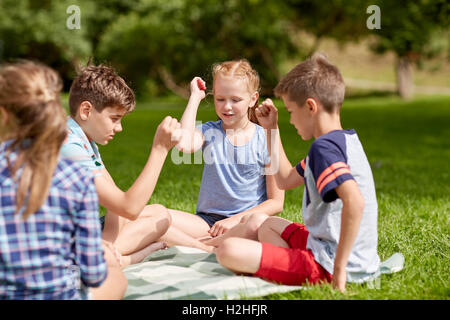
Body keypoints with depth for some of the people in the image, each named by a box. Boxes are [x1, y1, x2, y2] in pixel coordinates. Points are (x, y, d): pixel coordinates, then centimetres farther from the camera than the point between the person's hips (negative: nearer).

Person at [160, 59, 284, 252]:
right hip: (207, 220, 2)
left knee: (258, 222, -38)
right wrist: (195, 97, -8)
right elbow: (183, 145, -20)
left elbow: (276, 202, -1)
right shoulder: (209, 131, 7)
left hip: (244, 219, -1)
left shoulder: (266, 140, 0)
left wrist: (235, 220, -13)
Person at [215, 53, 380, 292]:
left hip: (326, 265, -11)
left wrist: (339, 268, -31)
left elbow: (354, 201, -36)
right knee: (269, 224, 31)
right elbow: (285, 179, 26)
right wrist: (272, 128, 24)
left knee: (229, 251, -21)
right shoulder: (343, 140, 14)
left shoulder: (324, 147, -18)